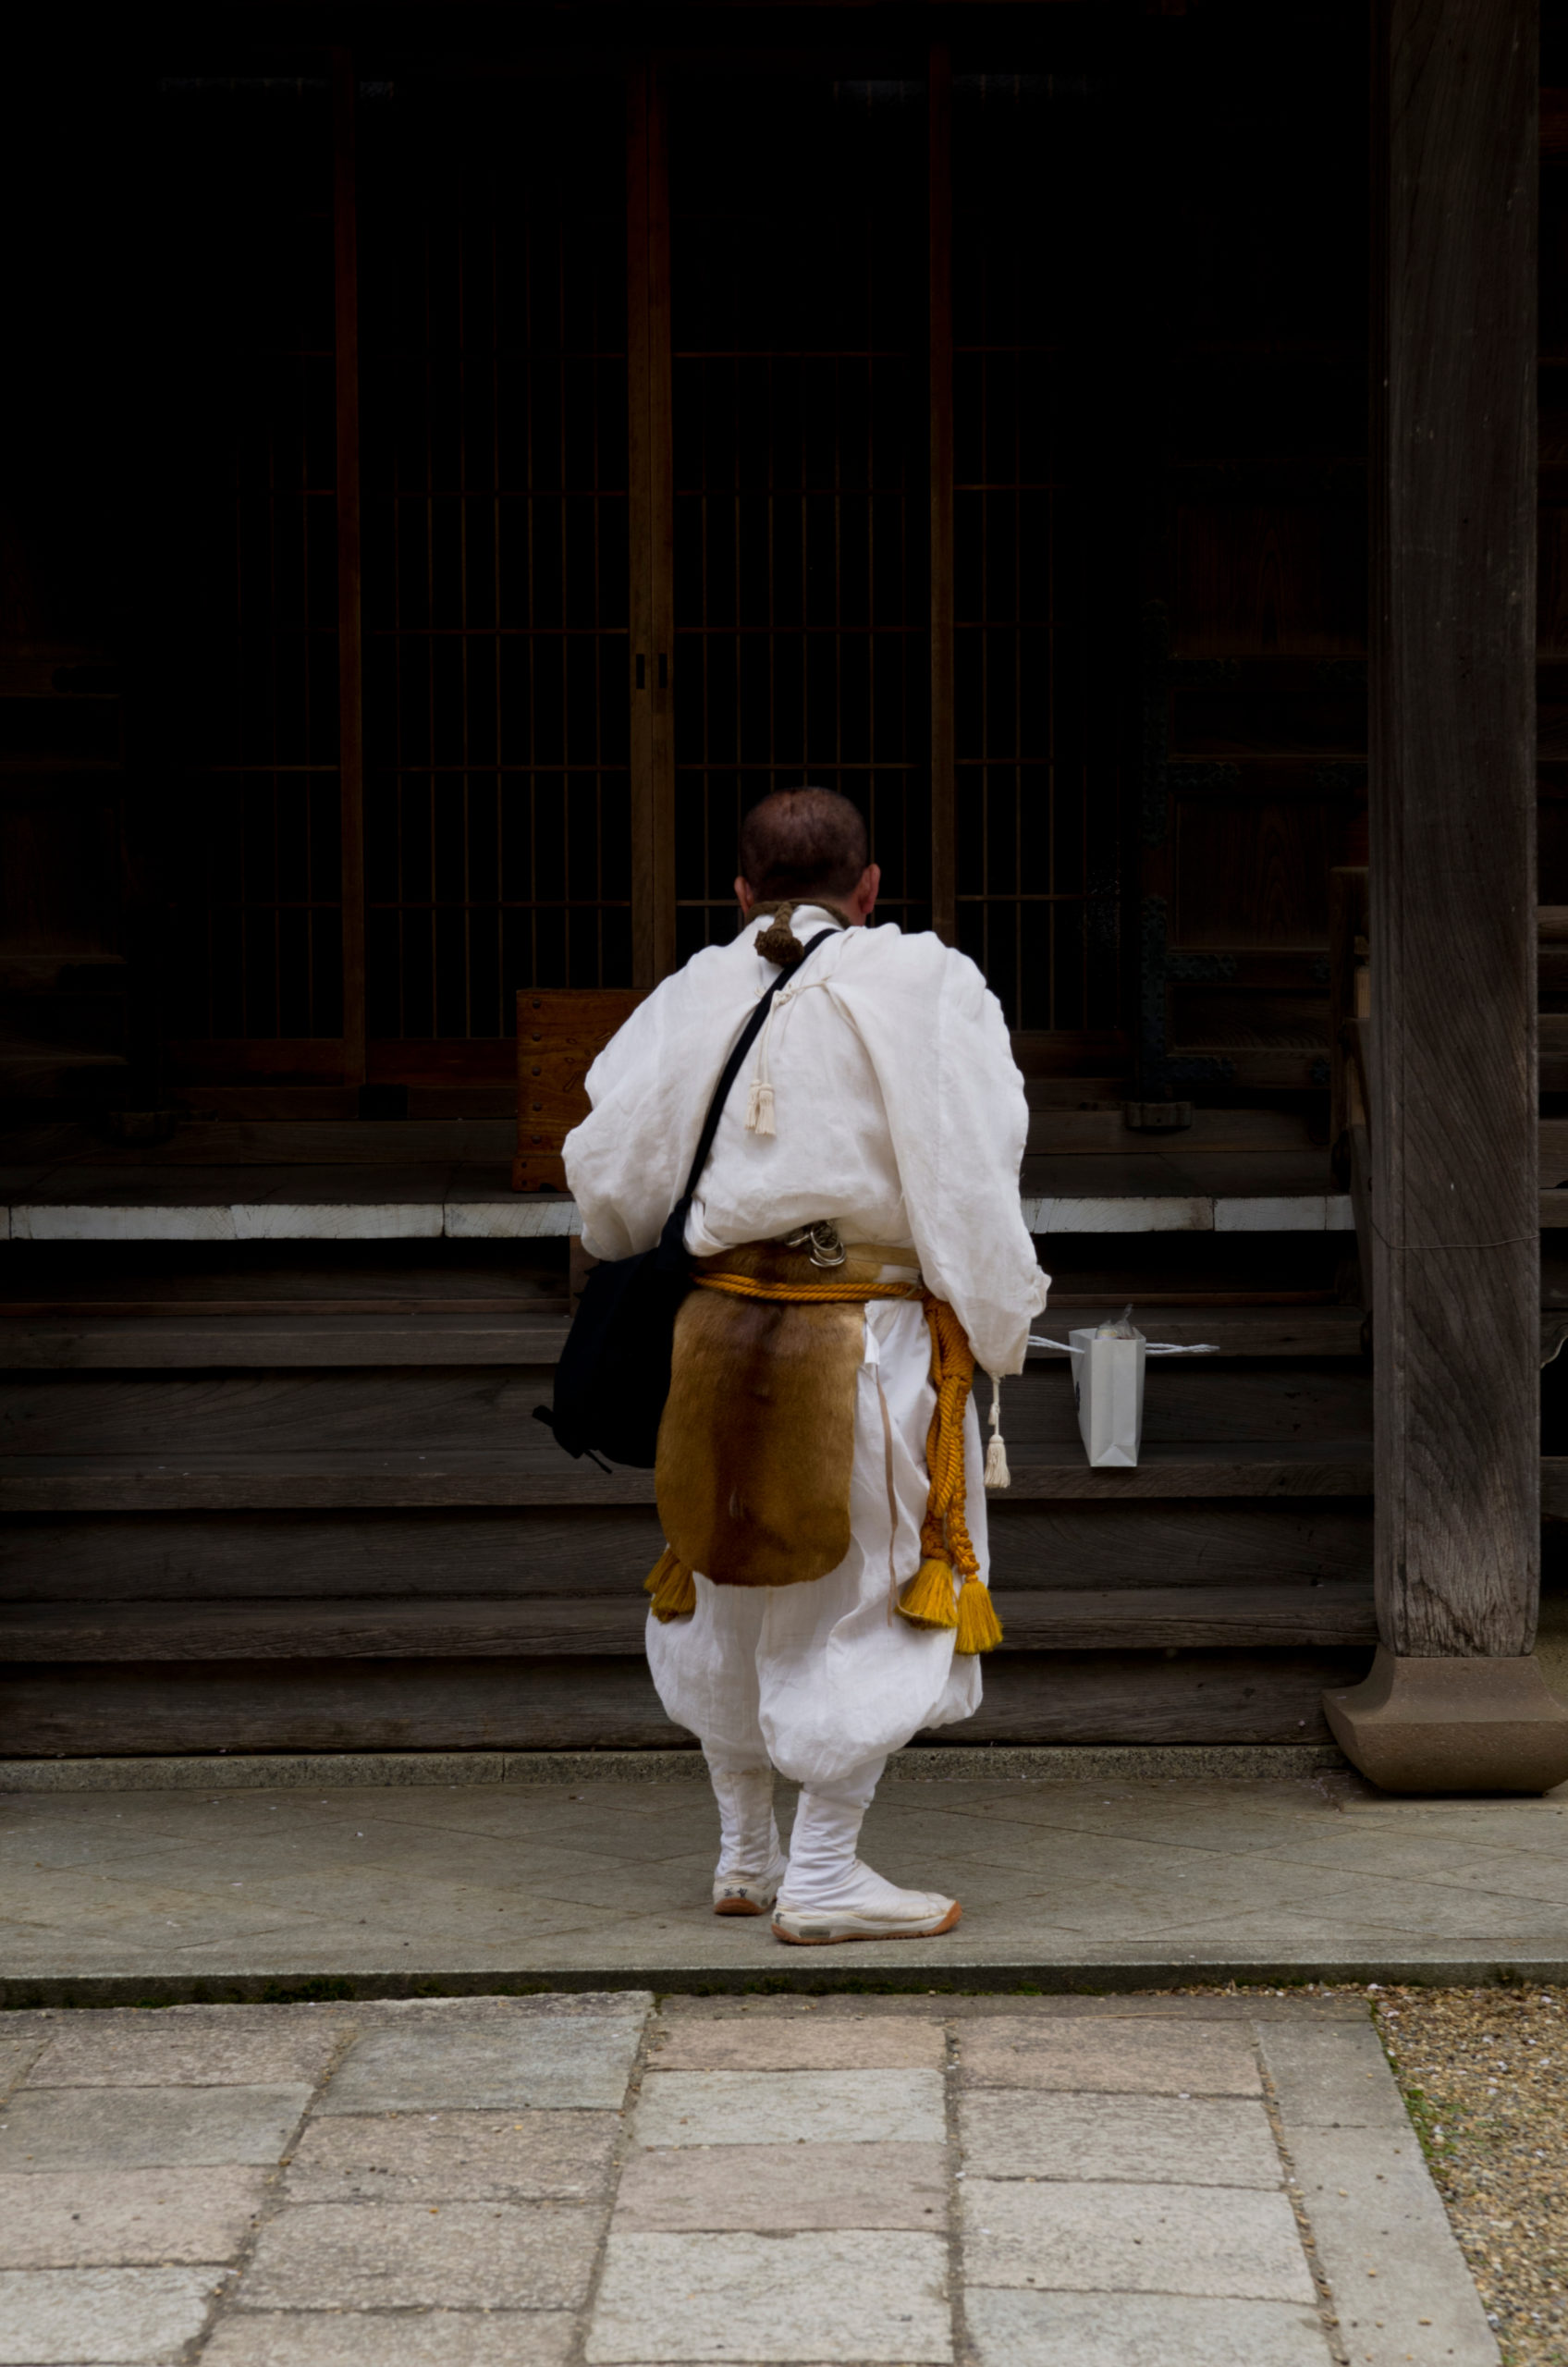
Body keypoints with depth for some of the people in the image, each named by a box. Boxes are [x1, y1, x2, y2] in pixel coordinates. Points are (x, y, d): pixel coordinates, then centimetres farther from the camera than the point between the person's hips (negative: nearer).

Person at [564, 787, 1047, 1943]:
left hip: (719, 1330, 5)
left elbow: (610, 1173, 8)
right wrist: (999, 1323, -2)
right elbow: (969, 1178, -10)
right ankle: (823, 1878, 8)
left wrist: (644, 1263, 28)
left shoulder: (694, 996, 6)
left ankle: (747, 1854, 30)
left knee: (732, 1588, 19)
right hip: (872, 1337, -4)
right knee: (867, 1599, 5)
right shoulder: (923, 987, -5)